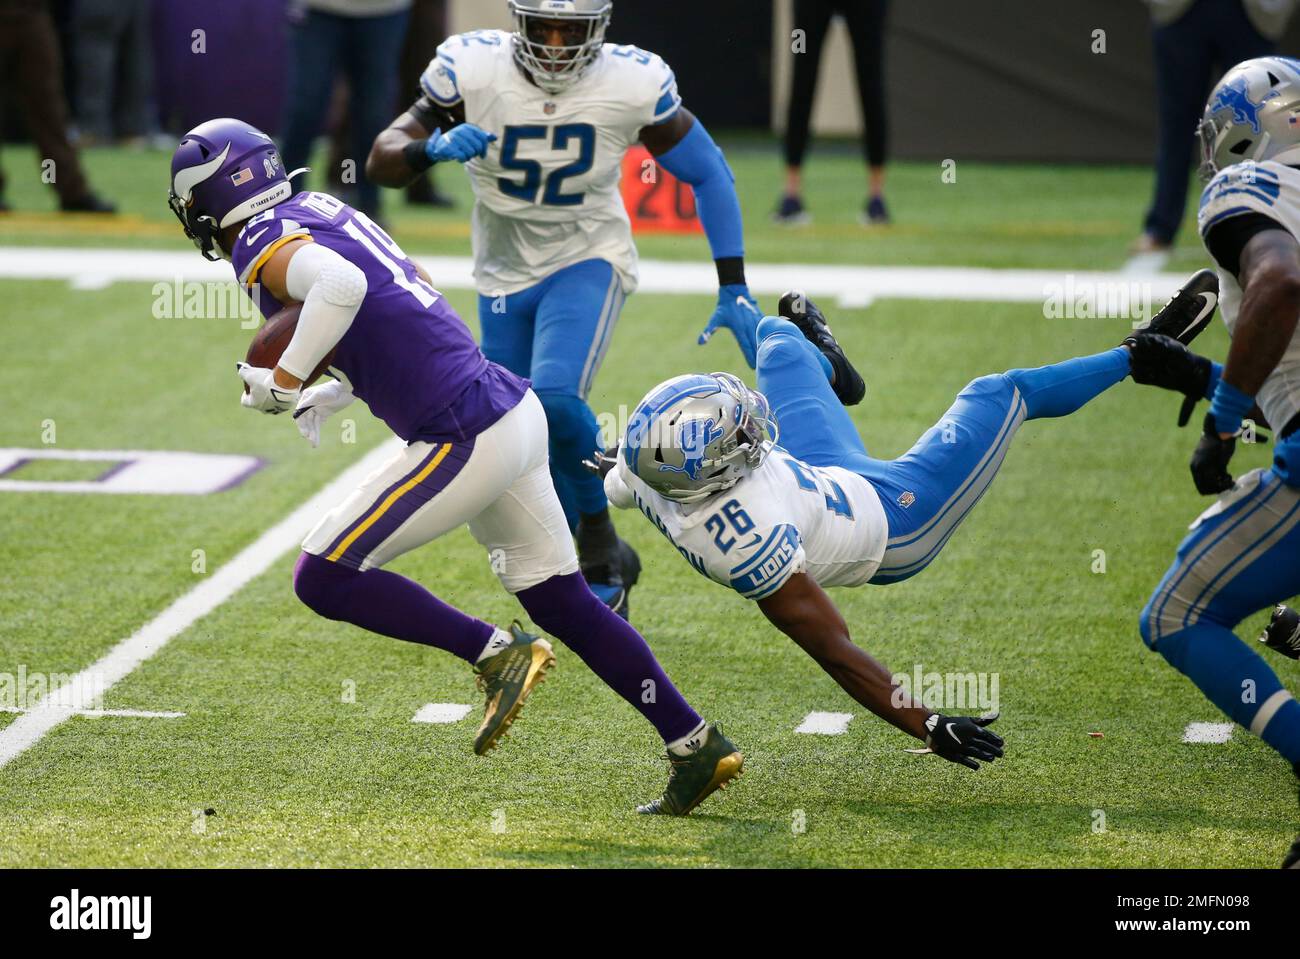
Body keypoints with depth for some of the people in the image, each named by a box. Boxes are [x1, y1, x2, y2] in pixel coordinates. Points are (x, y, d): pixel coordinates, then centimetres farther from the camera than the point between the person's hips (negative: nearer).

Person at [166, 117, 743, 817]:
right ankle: (697, 745, 19)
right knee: (562, 602, 17)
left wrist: (285, 381, -20)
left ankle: (494, 653, -2)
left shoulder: (264, 248, -10)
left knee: (323, 578, -2)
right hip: (515, 410, 9)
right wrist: (333, 395, 23)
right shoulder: (325, 210, 16)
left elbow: (341, 285, -32)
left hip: (463, 439, -9)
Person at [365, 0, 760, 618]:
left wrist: (734, 291, -8)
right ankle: (607, 567, 31)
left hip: (586, 262, -3)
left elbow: (707, 173, -5)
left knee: (556, 399, -29)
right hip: (504, 273, 3)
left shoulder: (632, 85, -19)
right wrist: (434, 149, -39)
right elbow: (381, 162, -16)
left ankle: (599, 540, -4)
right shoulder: (473, 70, -18)